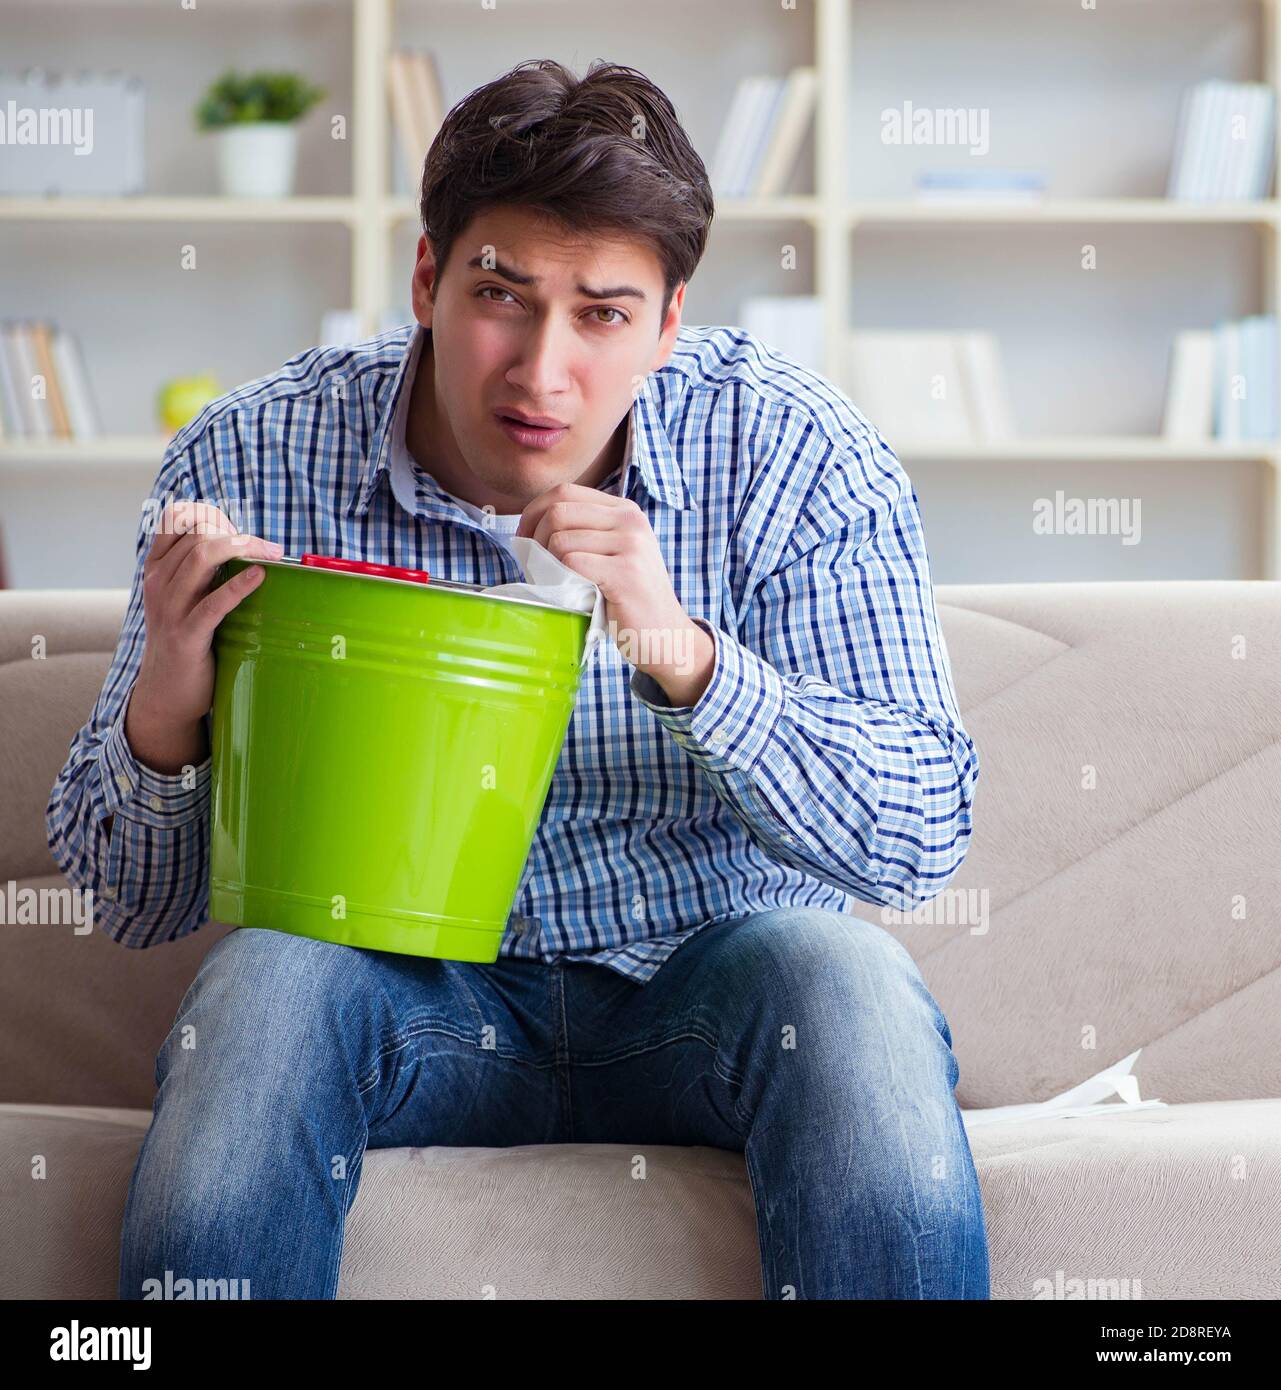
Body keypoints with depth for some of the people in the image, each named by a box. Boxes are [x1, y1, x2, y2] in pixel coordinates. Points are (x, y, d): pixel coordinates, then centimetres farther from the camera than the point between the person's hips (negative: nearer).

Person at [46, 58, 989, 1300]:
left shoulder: (798, 458, -9)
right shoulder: (249, 463, -7)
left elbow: (923, 841, -14)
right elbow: (132, 905, -2)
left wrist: (682, 652, -29)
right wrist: (163, 711, -26)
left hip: (712, 1006, 0)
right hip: (408, 1010, 1)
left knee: (838, 969, -31)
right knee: (269, 978, -30)